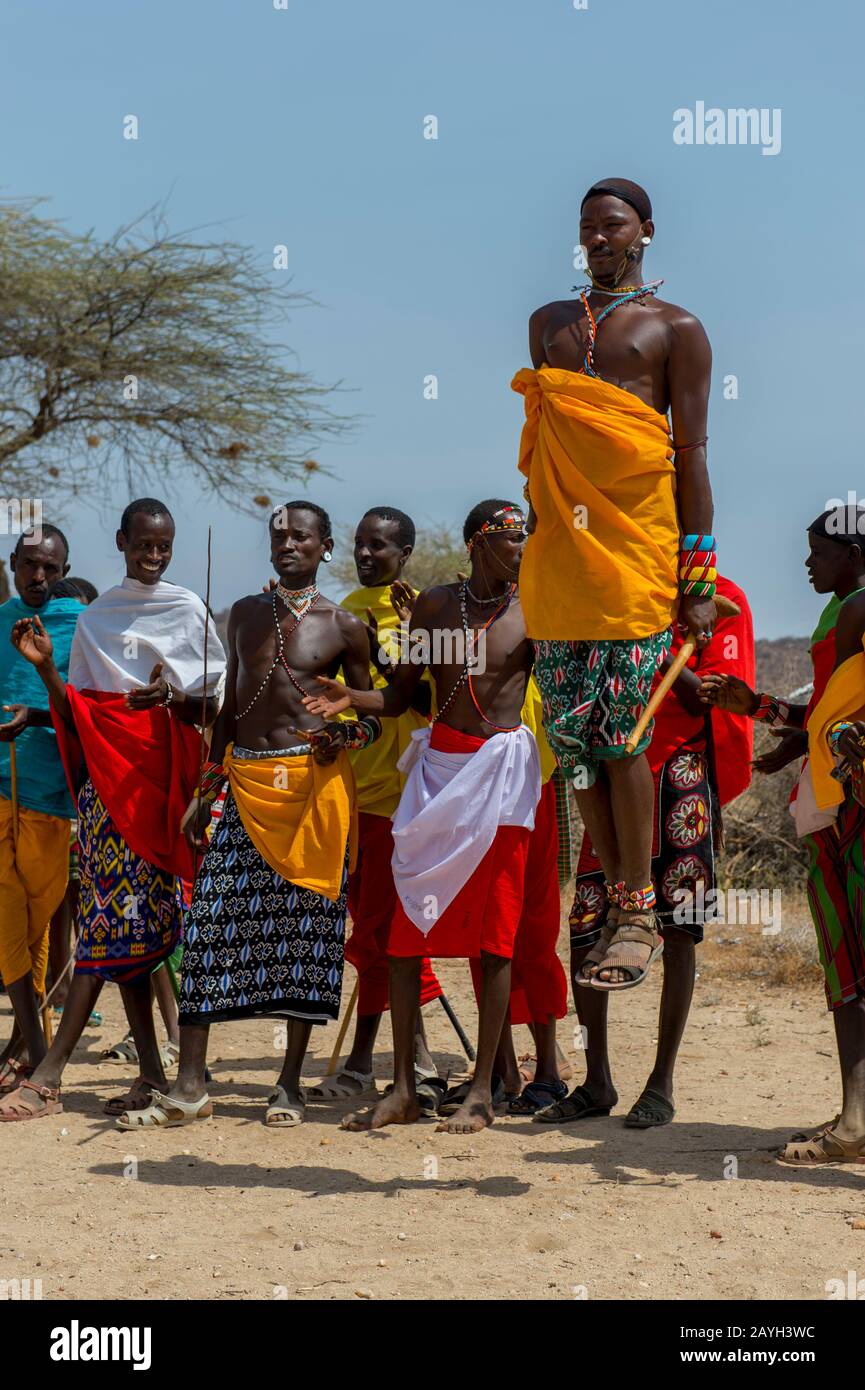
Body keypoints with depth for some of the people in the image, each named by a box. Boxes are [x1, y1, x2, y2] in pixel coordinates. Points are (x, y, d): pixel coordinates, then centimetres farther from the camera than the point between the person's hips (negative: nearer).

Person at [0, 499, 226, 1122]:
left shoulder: (188, 610, 6)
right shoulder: (95, 615, 15)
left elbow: (217, 706, 3)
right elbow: (76, 714, 12)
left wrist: (172, 699, -17)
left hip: (159, 771, -4)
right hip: (106, 771, 4)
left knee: (115, 919, -10)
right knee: (125, 919, 0)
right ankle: (152, 1074, 4)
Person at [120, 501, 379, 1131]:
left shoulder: (344, 626, 5)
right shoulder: (246, 614, 15)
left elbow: (373, 717, 9)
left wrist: (345, 735, -14)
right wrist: (207, 790, 14)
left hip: (312, 785, -3)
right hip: (244, 780, 3)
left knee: (304, 925, -1)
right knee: (211, 922, -5)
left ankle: (290, 1083, 9)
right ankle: (190, 1087, -3)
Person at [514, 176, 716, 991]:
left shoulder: (675, 329, 7)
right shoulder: (548, 324, 21)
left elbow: (690, 456, 1)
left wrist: (698, 578, -6)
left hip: (635, 541, -5)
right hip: (555, 548, 5)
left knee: (623, 732, -9)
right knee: (572, 733, 1)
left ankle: (638, 915, -1)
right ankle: (616, 897, 9)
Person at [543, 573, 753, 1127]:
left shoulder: (722, 597, 1)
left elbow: (707, 700, -6)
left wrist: (660, 653, -20)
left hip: (682, 770, -4)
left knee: (680, 931, -2)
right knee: (585, 925, -1)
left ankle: (662, 1083, 4)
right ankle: (597, 1082, 8)